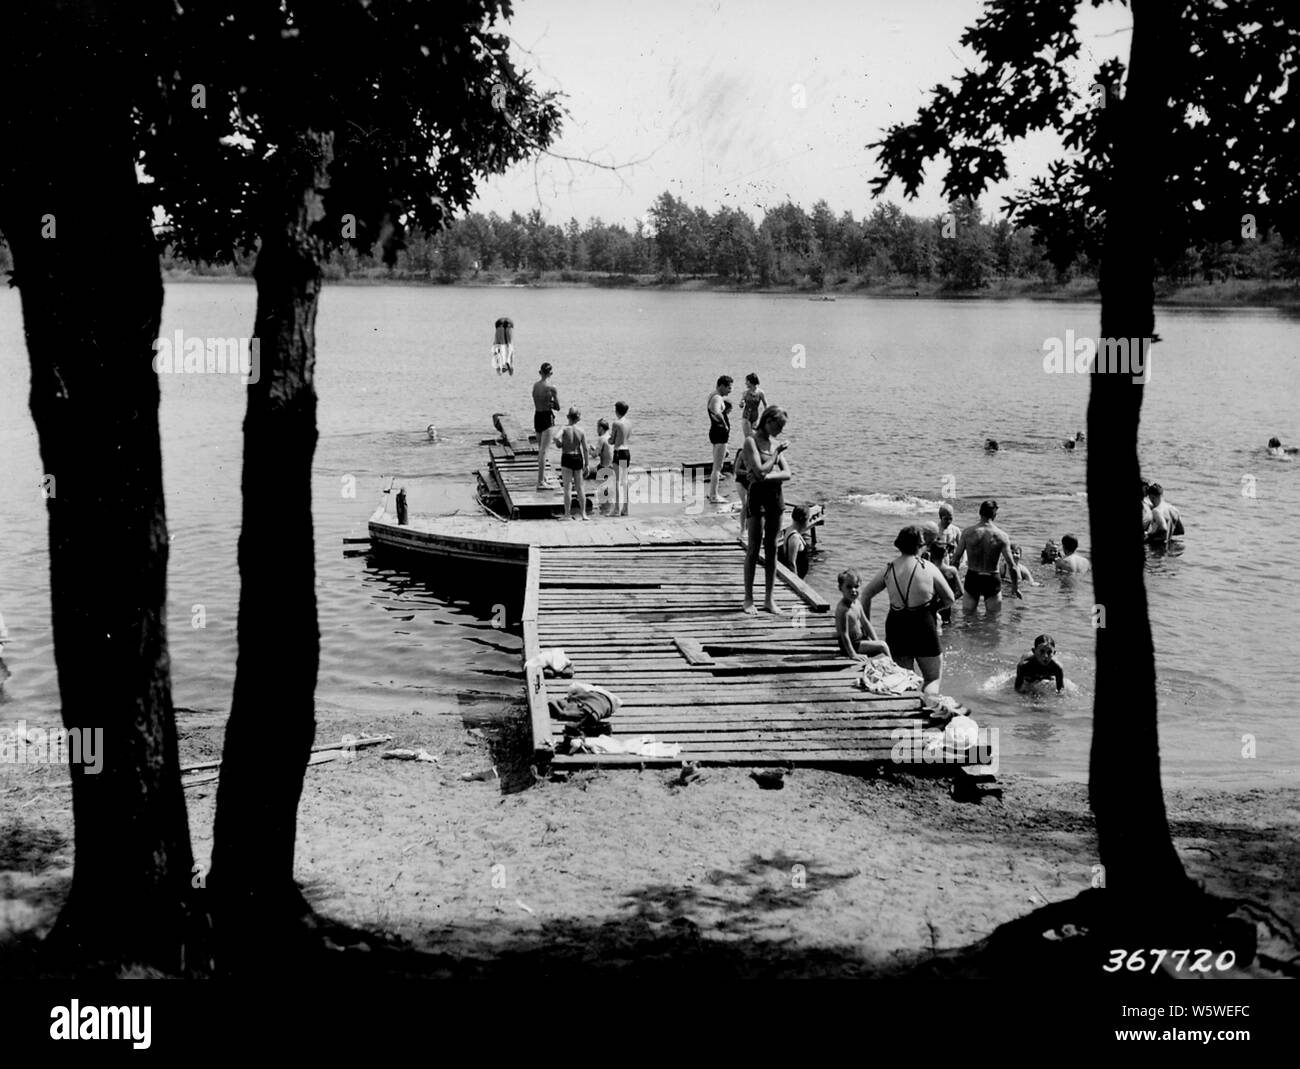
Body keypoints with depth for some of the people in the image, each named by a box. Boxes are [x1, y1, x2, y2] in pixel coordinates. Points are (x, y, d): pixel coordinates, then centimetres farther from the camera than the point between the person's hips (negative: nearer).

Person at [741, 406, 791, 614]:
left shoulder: (776, 444, 11)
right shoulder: (751, 442, -8)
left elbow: (787, 473, 2)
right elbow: (760, 471, -19)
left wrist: (767, 476, -15)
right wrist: (776, 454, -8)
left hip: (775, 496, 6)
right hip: (758, 495, -6)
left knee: (771, 548, 8)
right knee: (754, 548, -2)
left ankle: (769, 599, 14)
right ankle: (748, 599, 6)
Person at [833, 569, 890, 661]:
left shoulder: (857, 603, 2)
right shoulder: (843, 609, -28)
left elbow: (865, 623, 9)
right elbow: (844, 634, -28)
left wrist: (876, 642, 3)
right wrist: (852, 655, -28)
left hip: (861, 639, 9)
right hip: (852, 644, -9)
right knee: (883, 646, -9)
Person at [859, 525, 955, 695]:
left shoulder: (888, 569, 4)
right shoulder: (928, 568, -6)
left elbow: (866, 594, 12)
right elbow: (949, 599, -1)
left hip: (895, 625, 4)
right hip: (923, 625, -4)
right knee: (933, 679, 6)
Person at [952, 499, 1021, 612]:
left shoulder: (967, 532, -6)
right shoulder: (1001, 536, -10)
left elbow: (956, 558, -2)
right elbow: (1011, 565, -11)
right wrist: (1015, 587, 1)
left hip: (972, 578, 1)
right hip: (991, 580, -1)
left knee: (967, 613, 15)